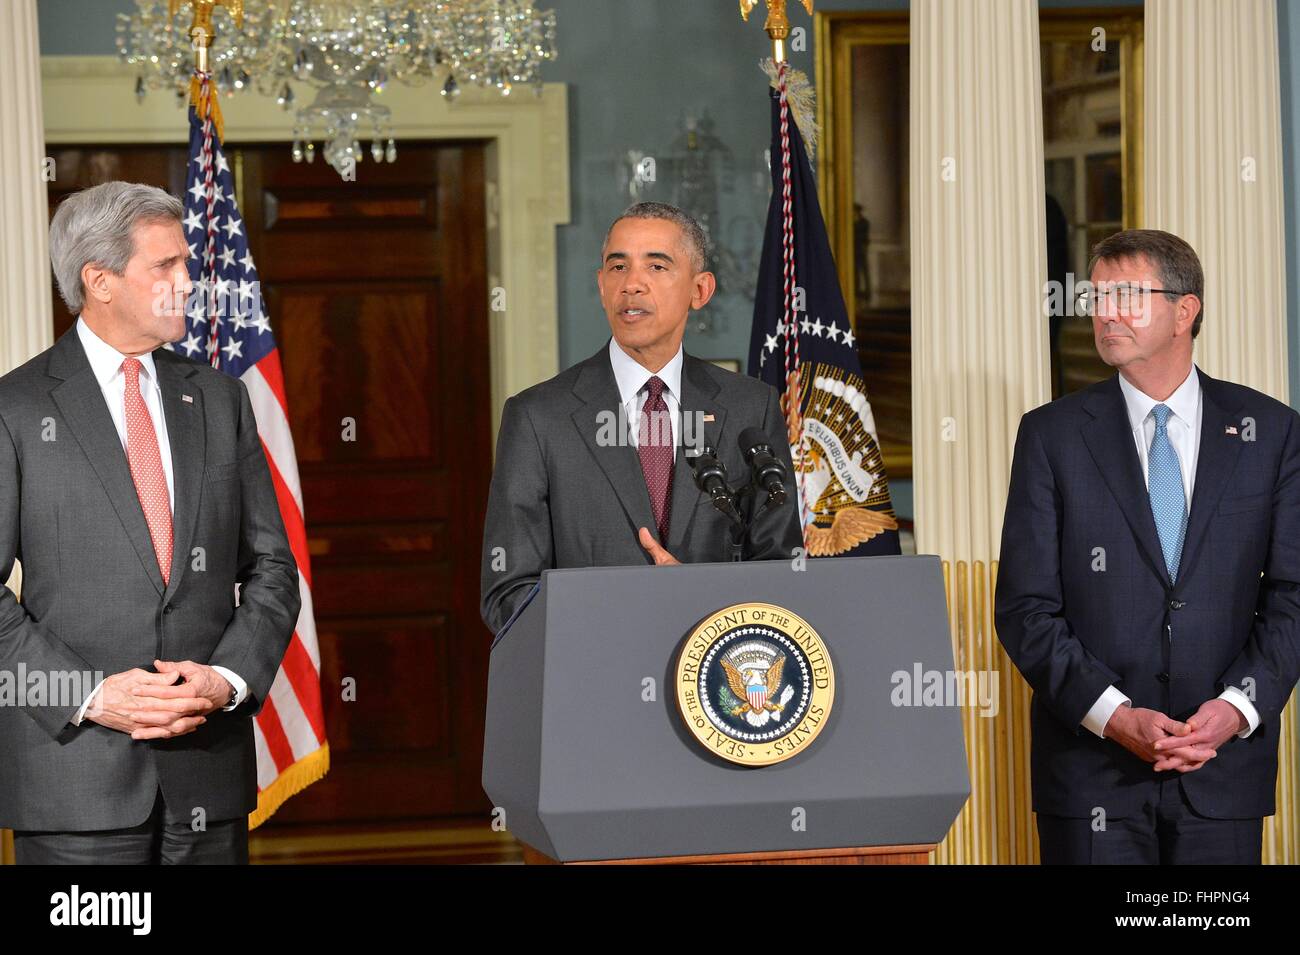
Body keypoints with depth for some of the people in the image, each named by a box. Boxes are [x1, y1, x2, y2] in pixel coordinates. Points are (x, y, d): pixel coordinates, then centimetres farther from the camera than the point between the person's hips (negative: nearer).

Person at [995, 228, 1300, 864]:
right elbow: (1026, 609, -2)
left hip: (1225, 763, 1)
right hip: (1092, 765, -1)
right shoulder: (1052, 435, 3)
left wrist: (1237, 706, -11)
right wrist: (1115, 716, -13)